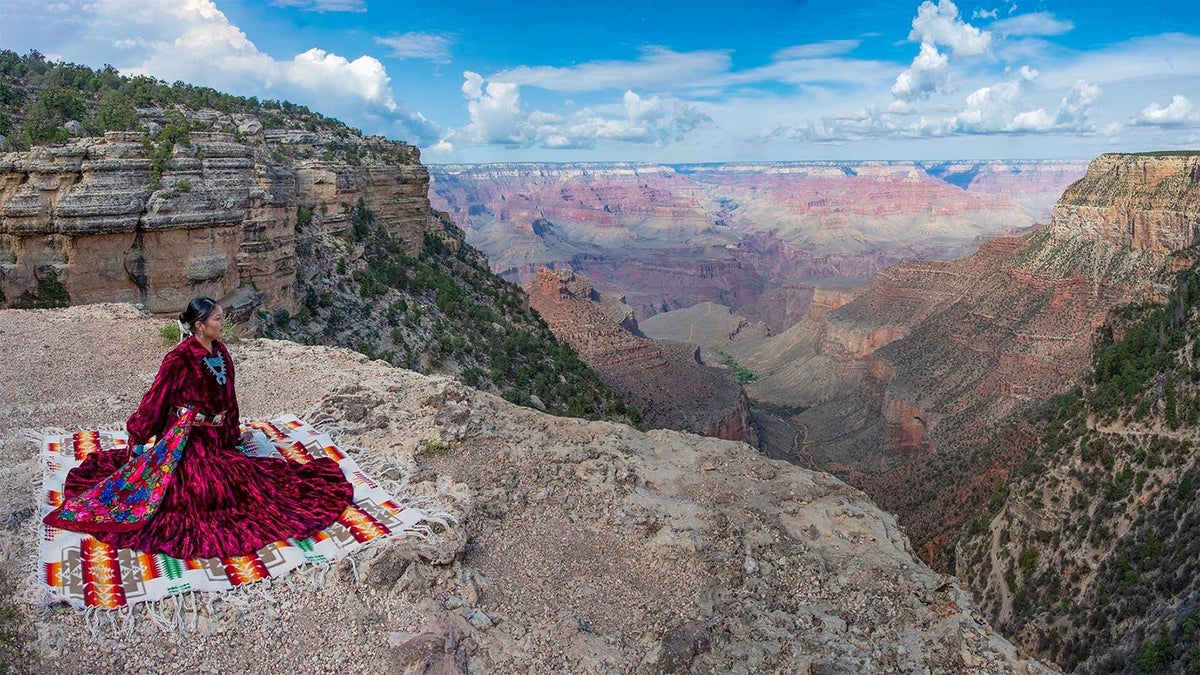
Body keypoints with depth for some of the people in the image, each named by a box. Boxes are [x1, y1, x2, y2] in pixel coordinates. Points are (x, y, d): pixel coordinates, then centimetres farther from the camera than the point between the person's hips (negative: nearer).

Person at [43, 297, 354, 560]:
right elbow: (155, 399, -11)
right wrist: (137, 438, -5)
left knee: (245, 476, 0)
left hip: (217, 437, 7)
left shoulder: (220, 351, 3)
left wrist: (234, 432, 16)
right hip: (187, 440, -7)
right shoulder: (180, 358, -18)